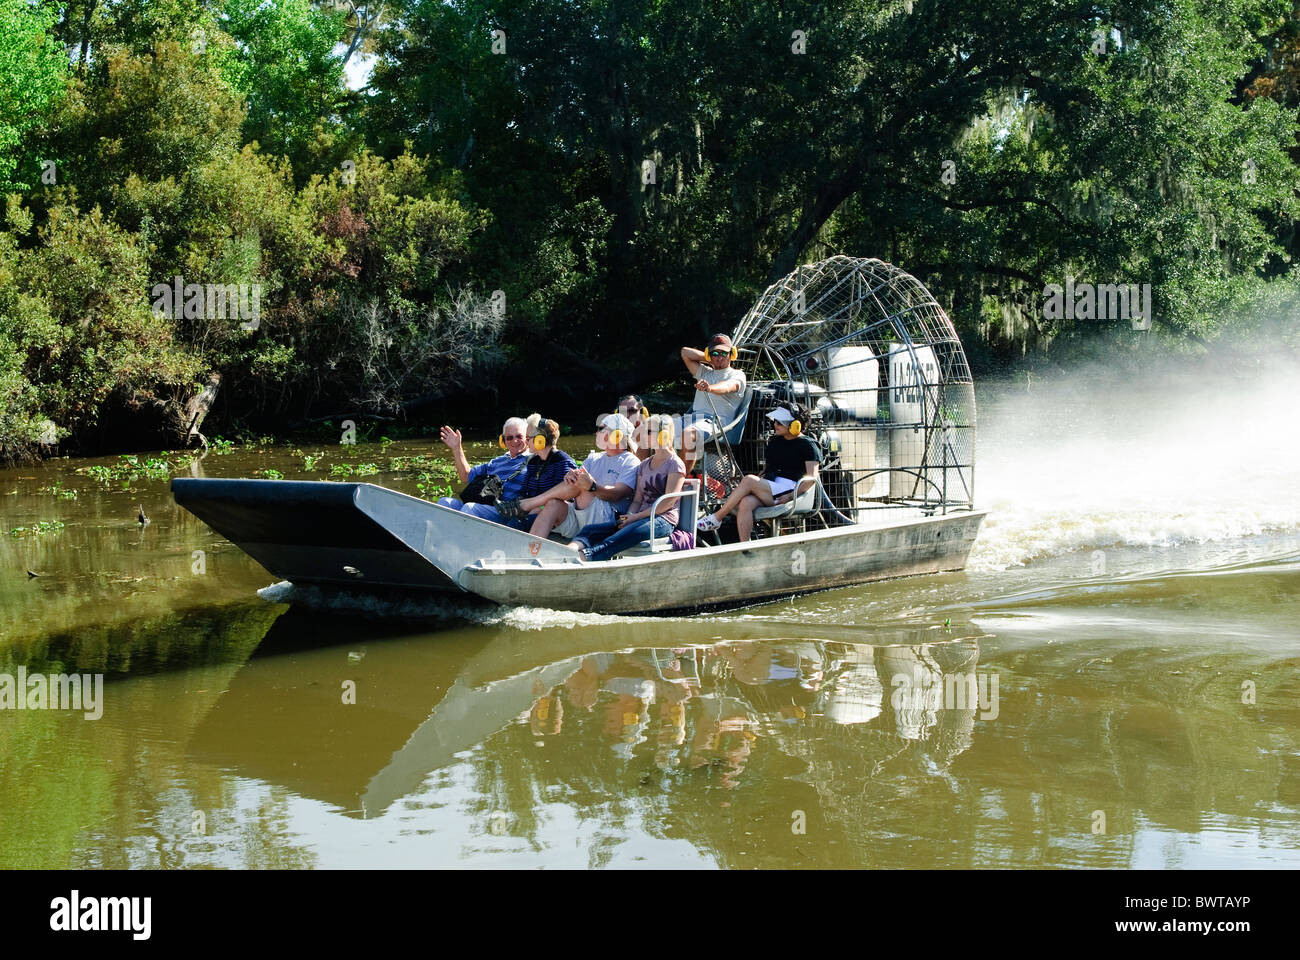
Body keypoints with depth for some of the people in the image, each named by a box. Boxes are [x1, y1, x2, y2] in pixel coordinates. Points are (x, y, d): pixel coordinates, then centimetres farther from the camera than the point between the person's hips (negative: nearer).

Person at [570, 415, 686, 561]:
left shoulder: (675, 464, 0)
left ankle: (583, 557, -63)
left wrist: (636, 517, -14)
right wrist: (629, 516, -6)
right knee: (589, 530, -18)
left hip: (663, 520, -7)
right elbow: (637, 500, 17)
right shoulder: (644, 465, 24)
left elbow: (668, 501, -11)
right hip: (643, 518, 7)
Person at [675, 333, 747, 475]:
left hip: (715, 421, -7)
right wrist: (708, 358, 23)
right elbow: (685, 352, 29)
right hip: (691, 416, 7)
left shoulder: (737, 375, 10)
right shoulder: (705, 372, 31)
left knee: (688, 432, -40)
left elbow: (727, 387, -15)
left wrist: (709, 388, -37)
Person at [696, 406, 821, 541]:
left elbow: (812, 478, -7)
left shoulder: (806, 445, 1)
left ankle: (716, 518, -21)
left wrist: (791, 496, -17)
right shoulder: (774, 441, 23)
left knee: (749, 480, -28)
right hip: (767, 490, 6)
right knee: (745, 503, -29)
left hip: (787, 488, -6)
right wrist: (758, 486, 12)